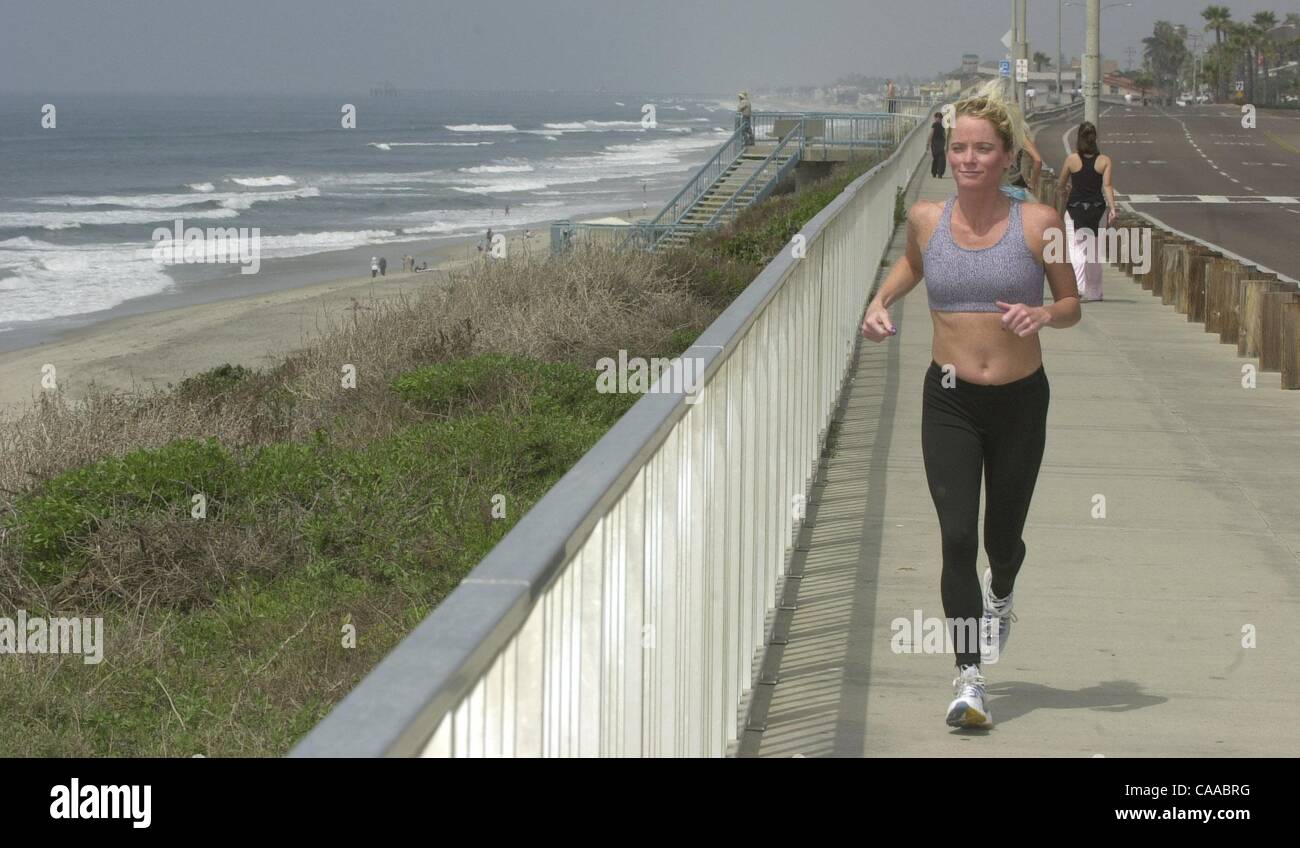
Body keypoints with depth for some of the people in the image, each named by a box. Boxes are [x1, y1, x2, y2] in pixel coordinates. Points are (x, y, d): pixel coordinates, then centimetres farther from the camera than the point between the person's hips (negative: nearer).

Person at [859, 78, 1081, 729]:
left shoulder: (1038, 224, -7)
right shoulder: (926, 218, 0)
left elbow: (1072, 306, 2)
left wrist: (1044, 314, -19)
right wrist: (881, 301, 5)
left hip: (1020, 402, 0)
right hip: (949, 401, 0)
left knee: (1002, 540, 14)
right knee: (957, 537, -14)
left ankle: (1000, 596, 51)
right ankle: (969, 680, -12)